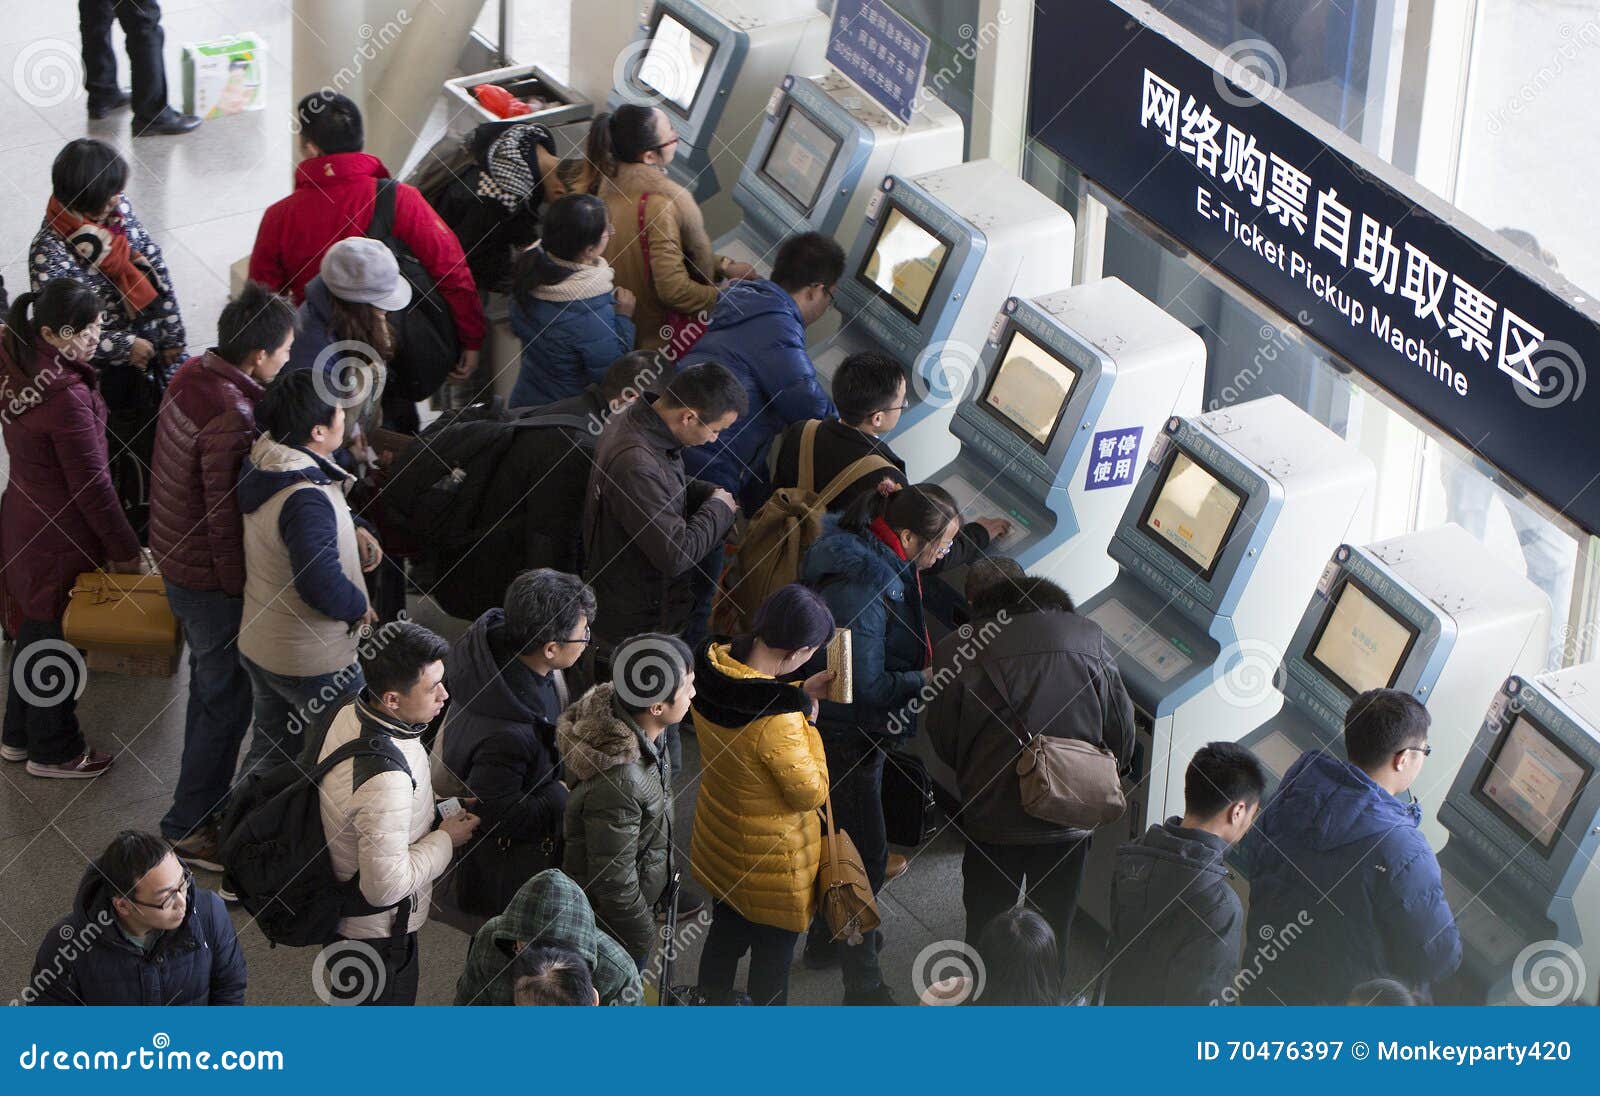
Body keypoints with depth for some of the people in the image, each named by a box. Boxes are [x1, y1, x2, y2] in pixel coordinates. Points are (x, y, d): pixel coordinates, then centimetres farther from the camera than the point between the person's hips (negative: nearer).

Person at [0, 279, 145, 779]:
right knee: (59, 643, 9)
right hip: (61, 540, -9)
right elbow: (92, 484, -23)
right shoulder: (66, 395, -29)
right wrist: (126, 551, -13)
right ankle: (54, 751, 26)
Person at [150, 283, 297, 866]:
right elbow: (228, 517, -27)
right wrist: (245, 591, -17)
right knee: (227, 700, 4)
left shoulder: (193, 375, -1)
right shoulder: (231, 415, -31)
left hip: (176, 554, 10)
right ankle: (189, 828, 13)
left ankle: (206, 801, 39)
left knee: (211, 684, 24)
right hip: (212, 578, -10)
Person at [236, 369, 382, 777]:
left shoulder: (265, 465, -1)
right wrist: (360, 607, -16)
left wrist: (351, 532, 3)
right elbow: (322, 585, -36)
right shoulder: (306, 500, -31)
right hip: (314, 665, -9)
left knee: (269, 751, 23)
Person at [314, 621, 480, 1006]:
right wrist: (446, 840, -19)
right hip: (377, 931, -9)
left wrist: (439, 811, 3)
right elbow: (386, 885, -33)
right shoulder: (386, 779, -40)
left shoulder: (348, 715, -10)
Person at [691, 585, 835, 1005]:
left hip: (719, 841, 8)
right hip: (770, 858, -8)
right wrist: (806, 719, -16)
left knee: (724, 937, 29)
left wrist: (798, 697, 0)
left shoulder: (715, 667, -16)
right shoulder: (776, 722, -39)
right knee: (773, 955, 17)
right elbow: (812, 792, -24)